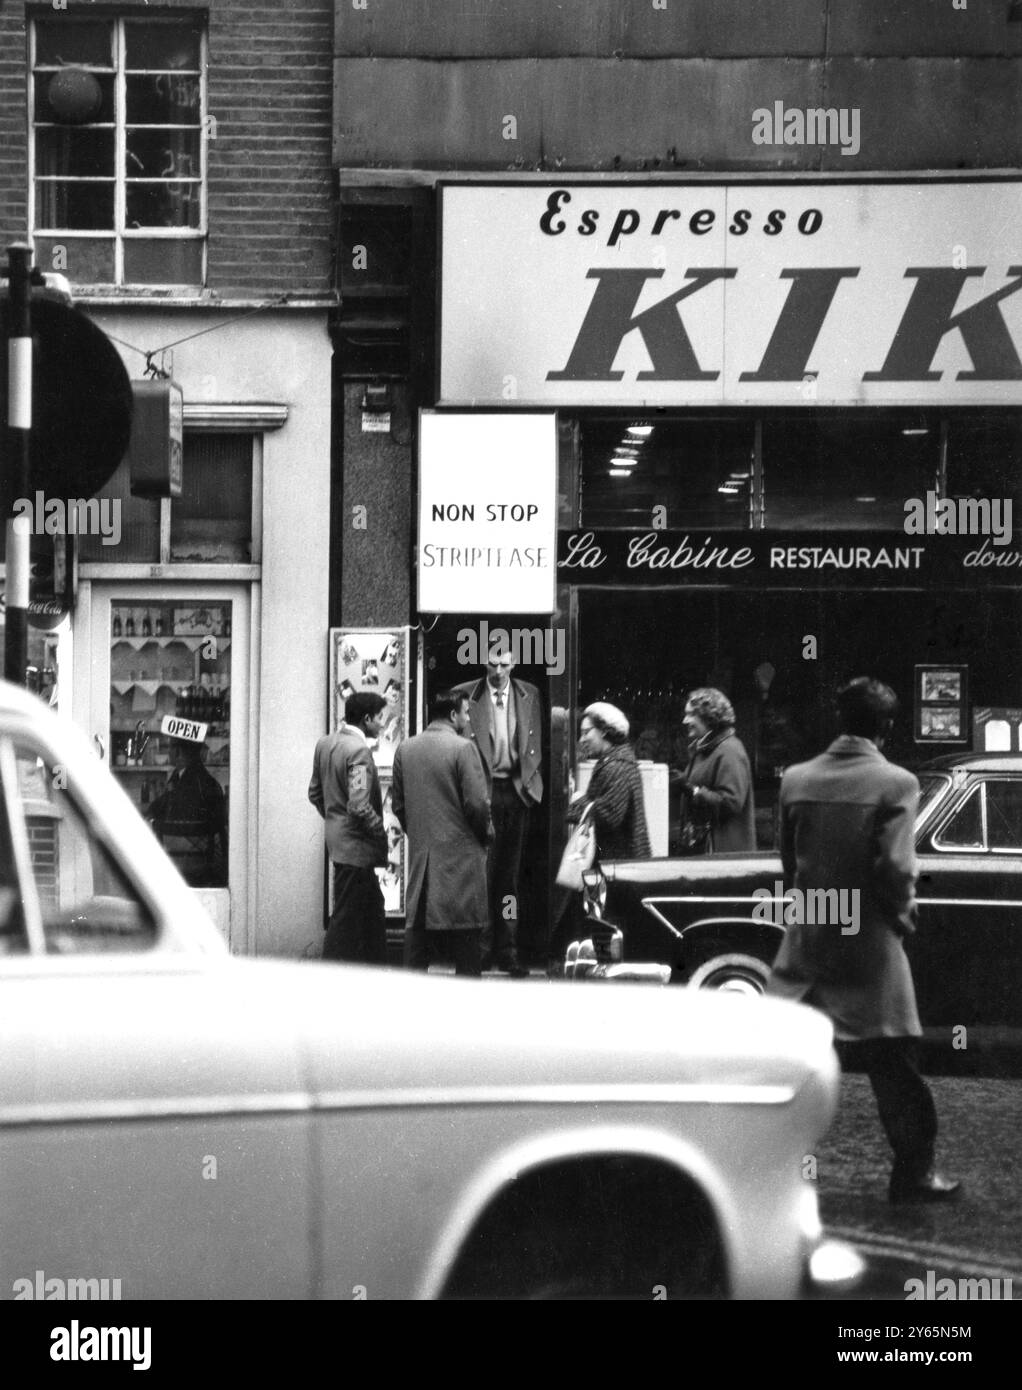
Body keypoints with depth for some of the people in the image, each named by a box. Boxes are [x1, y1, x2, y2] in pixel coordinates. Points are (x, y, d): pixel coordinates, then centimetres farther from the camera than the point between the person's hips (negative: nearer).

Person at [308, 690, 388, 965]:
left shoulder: (325, 744, 7)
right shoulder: (358, 751, -20)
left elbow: (315, 793, 16)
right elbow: (359, 806, -25)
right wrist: (382, 833, -13)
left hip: (337, 838, 9)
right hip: (356, 846, -9)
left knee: (372, 908, 20)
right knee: (346, 920, -3)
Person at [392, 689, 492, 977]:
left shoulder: (405, 749, 6)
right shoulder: (462, 748, -12)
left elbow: (398, 804, 10)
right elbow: (477, 804, -13)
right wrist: (485, 832, 4)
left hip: (420, 855, 5)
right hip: (460, 853, -5)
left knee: (418, 925, 8)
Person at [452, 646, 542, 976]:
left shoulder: (529, 695, 9)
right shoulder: (465, 695, -1)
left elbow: (536, 744, 14)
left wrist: (529, 781, 3)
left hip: (517, 790, 3)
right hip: (480, 789, -3)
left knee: (510, 874, 5)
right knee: (481, 872, -5)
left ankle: (507, 950, 7)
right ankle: (482, 947, 0)